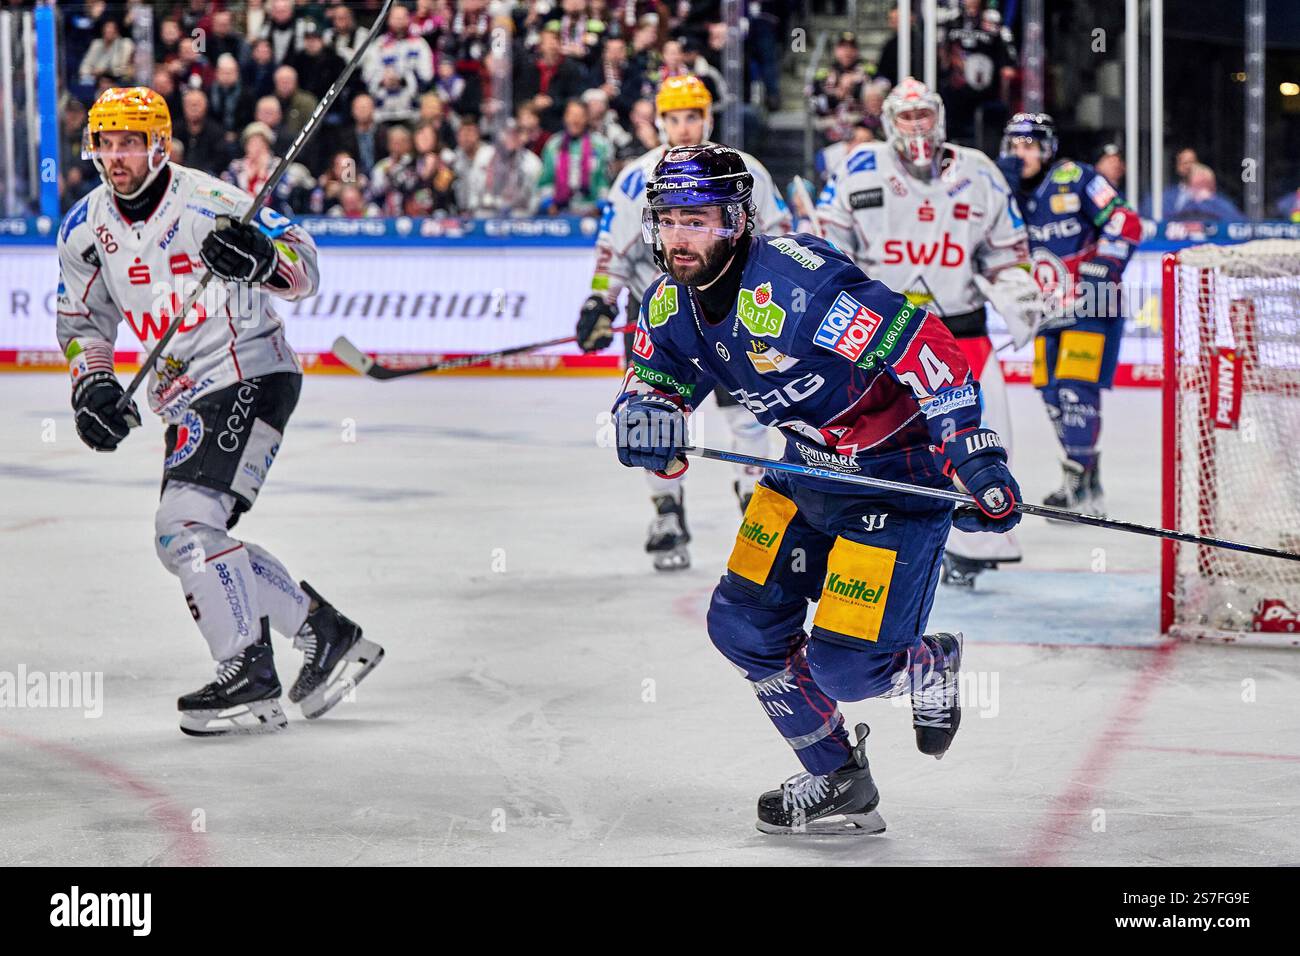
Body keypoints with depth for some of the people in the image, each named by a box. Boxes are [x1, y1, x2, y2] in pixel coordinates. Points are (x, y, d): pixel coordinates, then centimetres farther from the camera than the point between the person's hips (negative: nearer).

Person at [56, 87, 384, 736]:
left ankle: (249, 678, -17)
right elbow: (82, 318, 17)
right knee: (184, 542, 9)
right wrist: (92, 384, 0)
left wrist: (261, 256, -36)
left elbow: (303, 268, -14)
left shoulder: (208, 202, -15)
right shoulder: (87, 229, 5)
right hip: (188, 398, 9)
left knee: (188, 523, -20)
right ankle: (325, 634, 17)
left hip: (249, 376, -9)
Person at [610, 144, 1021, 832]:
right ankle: (836, 783, 23)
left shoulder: (796, 284, -31)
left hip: (900, 470, -9)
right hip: (810, 466, 9)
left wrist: (975, 460, -33)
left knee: (842, 665, -13)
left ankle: (927, 665, 22)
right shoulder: (671, 304, -4)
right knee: (742, 626, 6)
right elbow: (648, 384, 7)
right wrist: (647, 418, -20)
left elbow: (924, 346, -30)